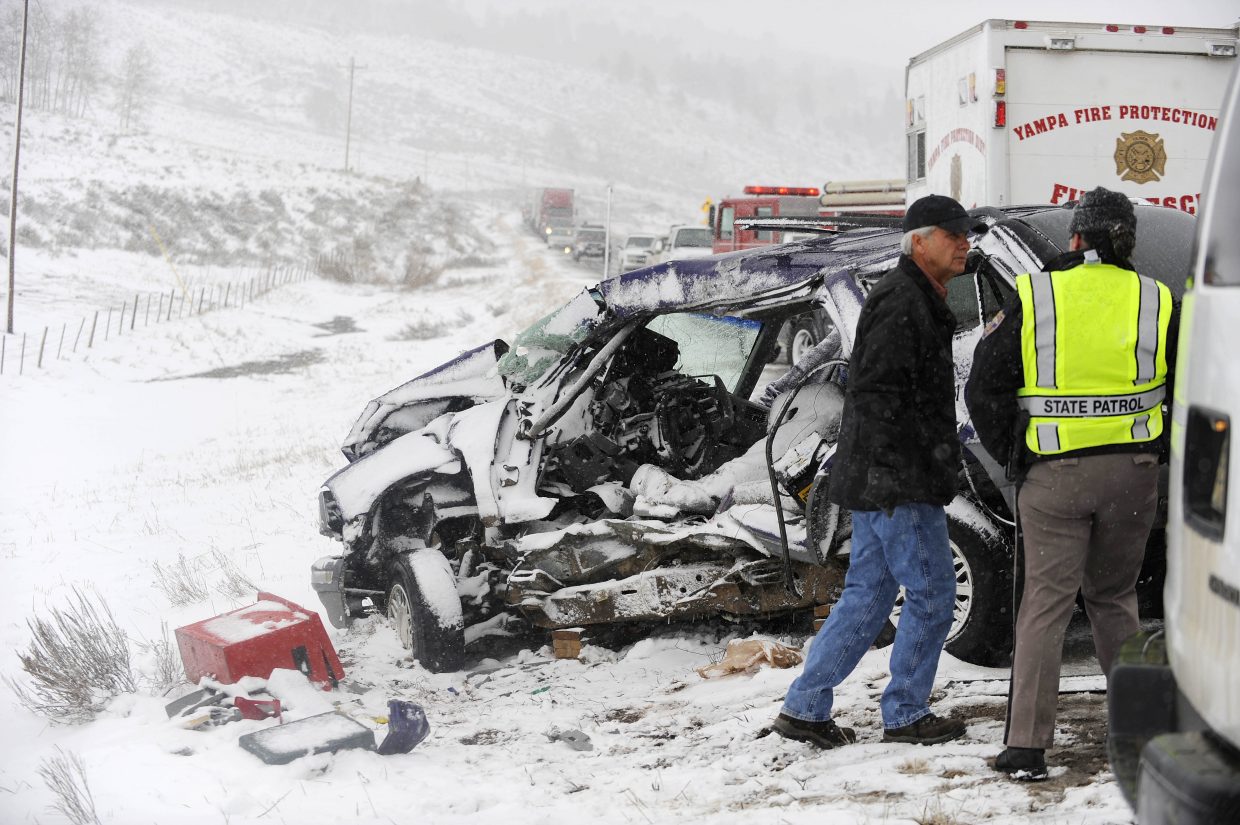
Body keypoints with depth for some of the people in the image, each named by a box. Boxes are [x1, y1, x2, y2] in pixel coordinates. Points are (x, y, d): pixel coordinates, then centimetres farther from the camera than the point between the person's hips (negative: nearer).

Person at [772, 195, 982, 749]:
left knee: (867, 596, 12)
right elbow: (880, 395, -22)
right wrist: (934, 449, -22)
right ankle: (905, 715, 8)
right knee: (931, 593, -2)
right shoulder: (900, 303, -14)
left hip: (878, 478, 11)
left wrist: (941, 446, 20)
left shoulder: (920, 302, 20)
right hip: (895, 480, -11)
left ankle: (804, 709, 15)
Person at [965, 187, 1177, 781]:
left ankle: (1026, 748, -3)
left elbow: (984, 391, -4)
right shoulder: (1157, 302, 2)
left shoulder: (1031, 298, -5)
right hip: (1133, 475, 2)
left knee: (1045, 603, 2)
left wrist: (1012, 456, 7)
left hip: (1055, 474, -2)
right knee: (1113, 597, 19)